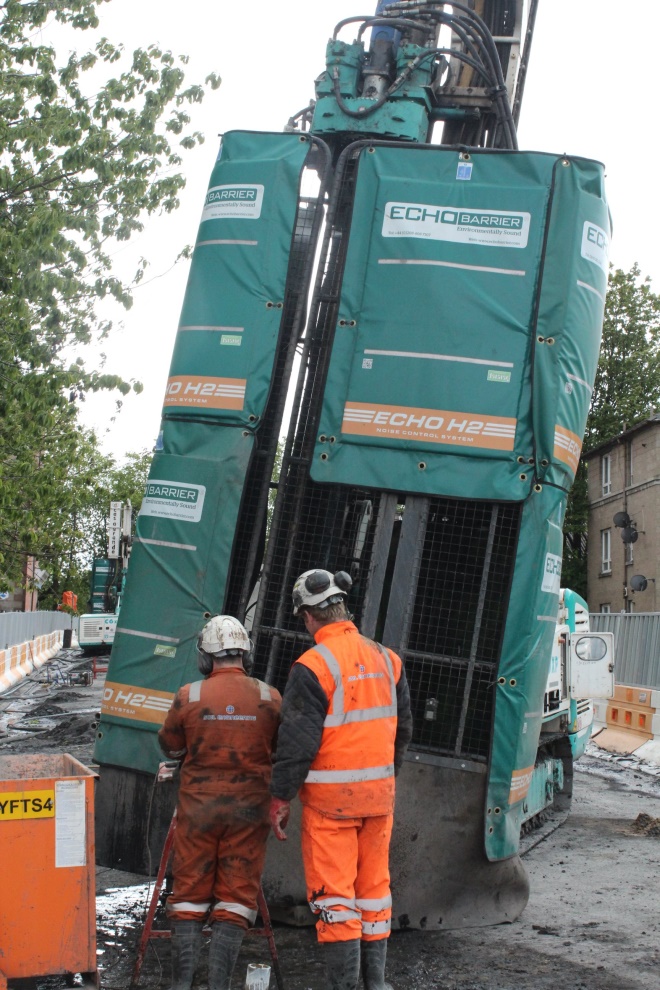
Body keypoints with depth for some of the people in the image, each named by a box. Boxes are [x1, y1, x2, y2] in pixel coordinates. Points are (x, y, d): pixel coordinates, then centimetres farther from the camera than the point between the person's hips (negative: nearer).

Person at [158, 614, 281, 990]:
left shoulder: (189, 696, -8)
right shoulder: (270, 698, -6)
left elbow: (170, 747, 7)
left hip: (198, 806, 0)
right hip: (250, 808, 0)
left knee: (190, 893, 10)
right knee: (236, 896, 6)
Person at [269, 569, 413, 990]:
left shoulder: (313, 666, -15)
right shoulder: (386, 658, 5)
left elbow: (298, 742, -15)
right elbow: (403, 729, 13)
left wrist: (280, 798, -6)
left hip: (330, 797, -6)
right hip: (380, 794, 6)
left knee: (333, 892, 3)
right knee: (374, 885, 16)